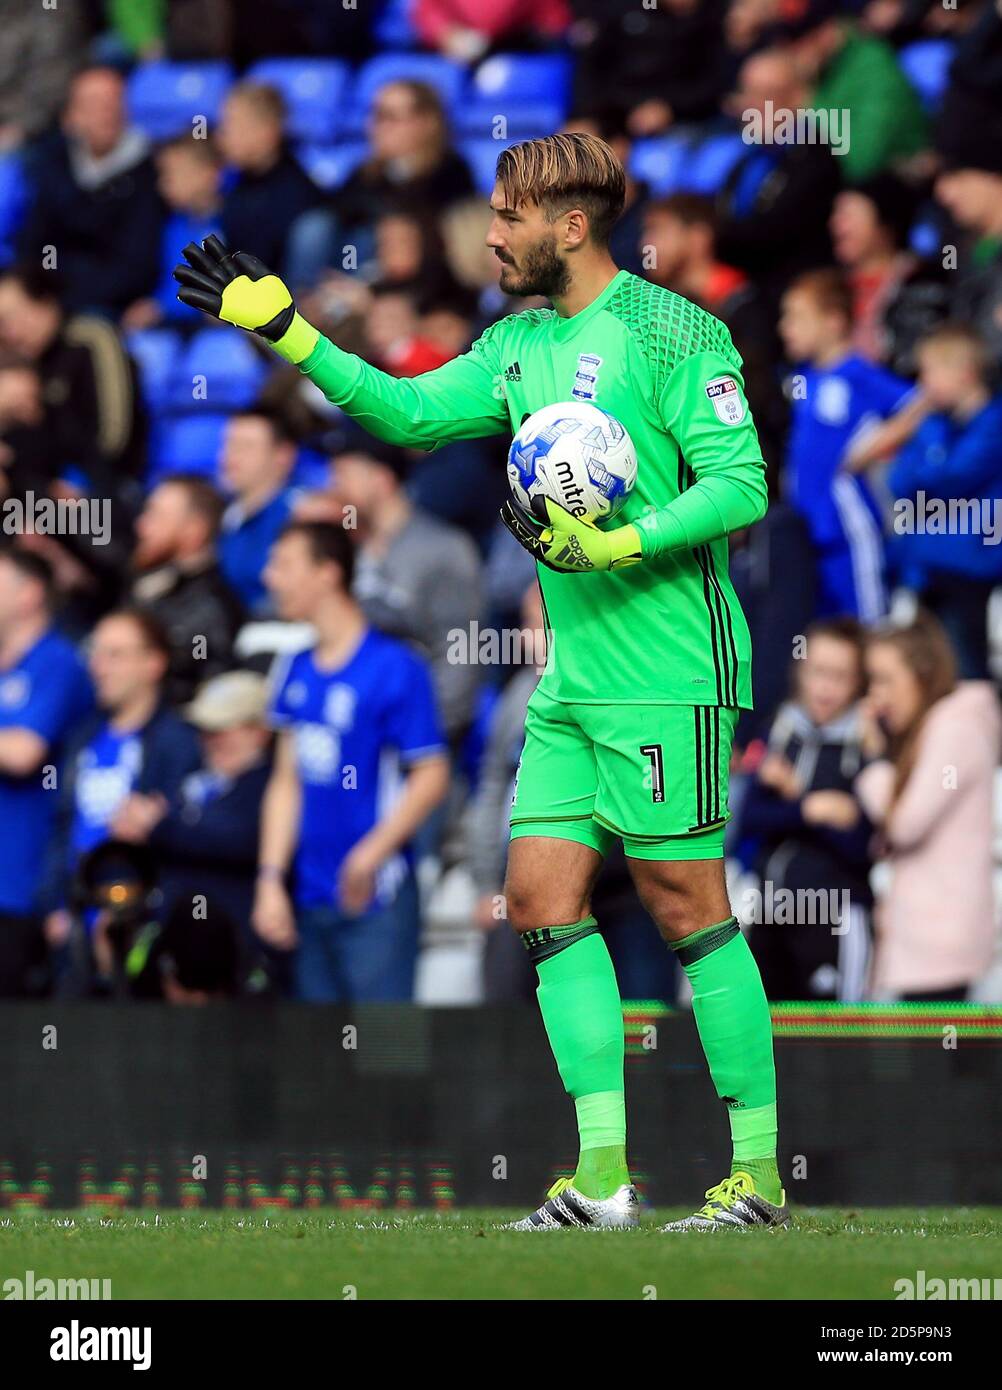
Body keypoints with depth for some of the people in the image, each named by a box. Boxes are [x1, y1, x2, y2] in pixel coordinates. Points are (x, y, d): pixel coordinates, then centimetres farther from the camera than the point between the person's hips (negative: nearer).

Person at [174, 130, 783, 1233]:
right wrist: (281, 328, 13)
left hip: (669, 673, -8)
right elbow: (407, 411, 18)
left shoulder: (670, 333, -9)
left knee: (685, 905, -7)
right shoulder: (518, 346, 15)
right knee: (543, 899, 1)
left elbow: (739, 483, -14)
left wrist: (615, 544, -22)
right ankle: (602, 1173, 1)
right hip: (572, 678, 8)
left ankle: (761, 1169, -1)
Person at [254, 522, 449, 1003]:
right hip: (313, 901, 7)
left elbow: (431, 776, -11)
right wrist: (270, 881, 8)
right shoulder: (296, 671, 11)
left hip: (375, 897, -7)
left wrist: (371, 854, -20)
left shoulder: (395, 669, -10)